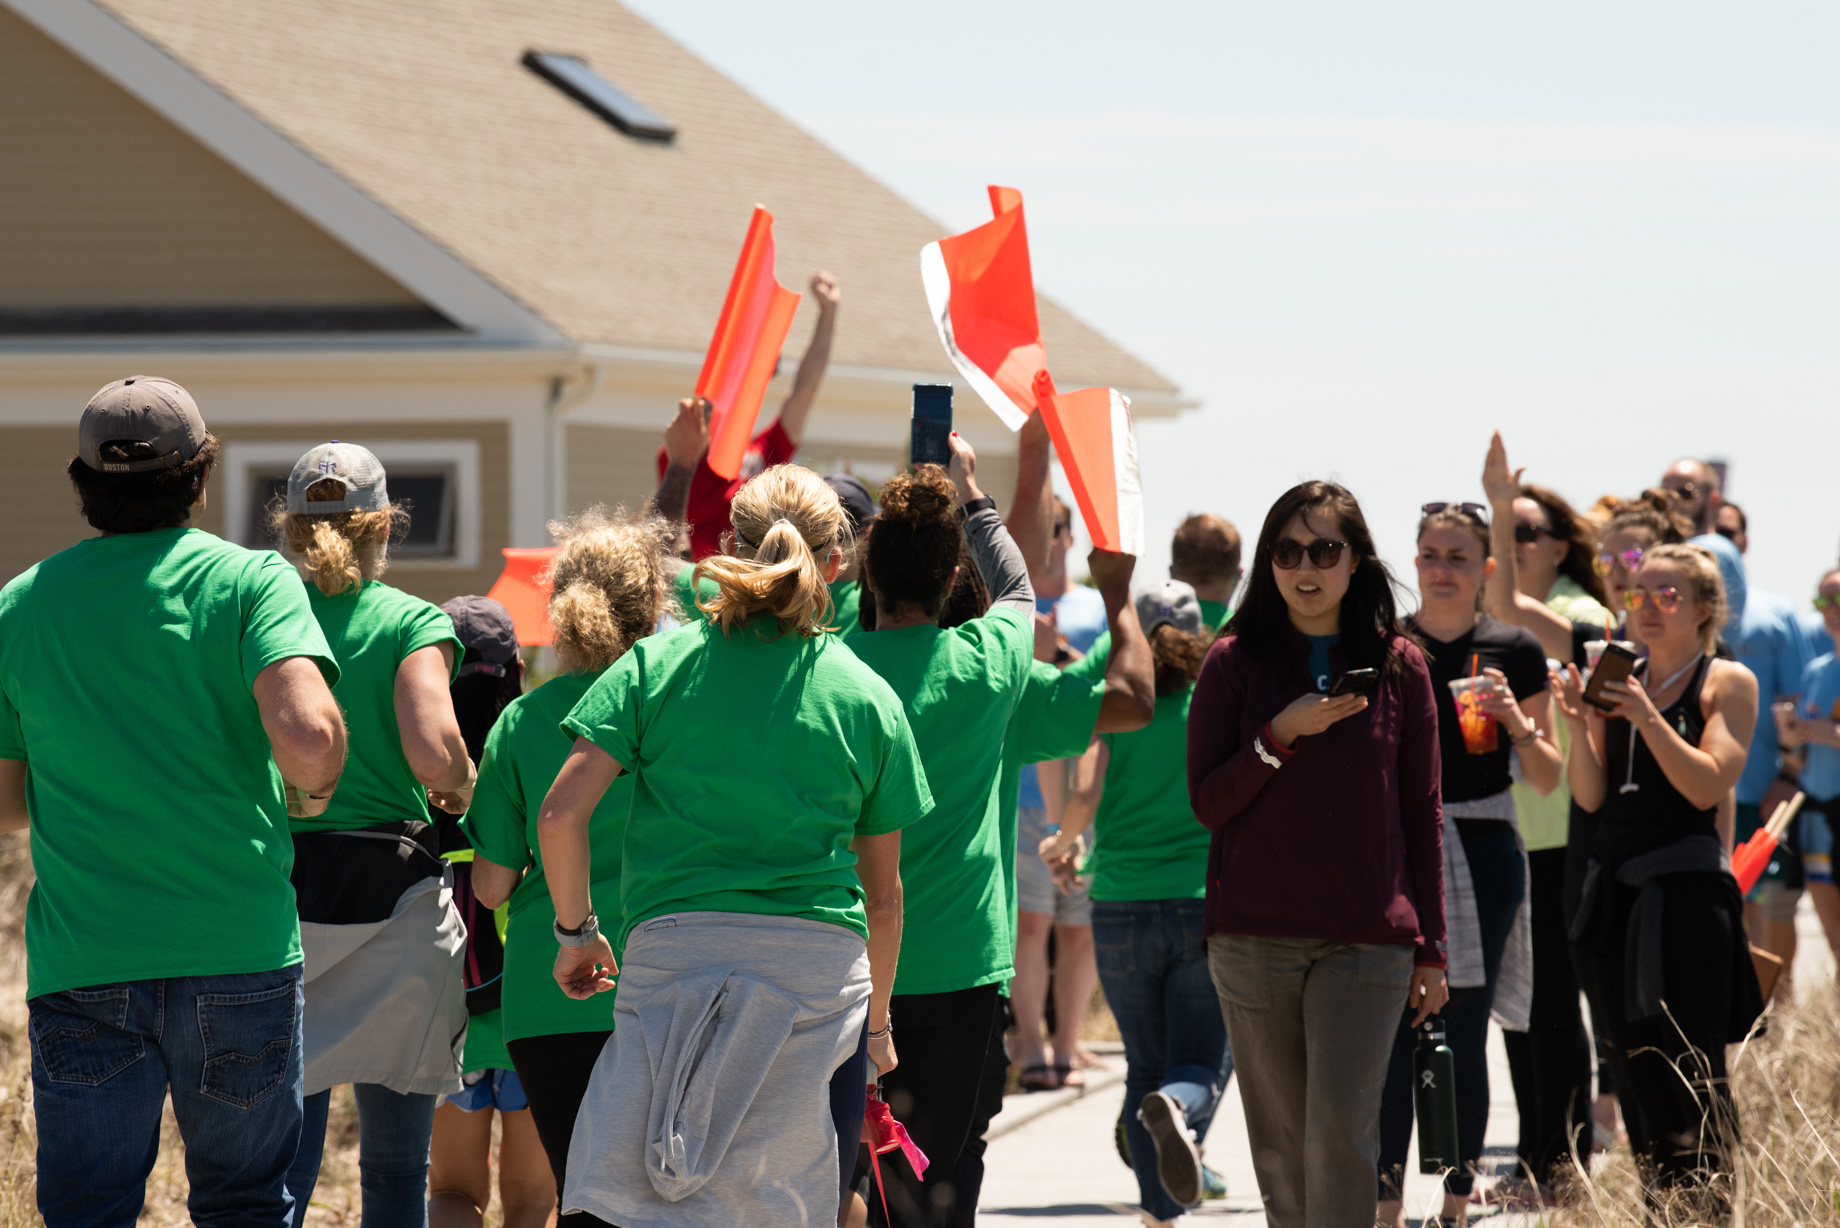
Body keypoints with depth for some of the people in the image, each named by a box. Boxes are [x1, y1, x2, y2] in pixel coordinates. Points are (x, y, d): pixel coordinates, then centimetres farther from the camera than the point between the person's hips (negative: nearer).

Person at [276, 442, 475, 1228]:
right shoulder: (413, 623, -2)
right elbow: (433, 750, -18)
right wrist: (462, 789, 4)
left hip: (275, 890, 2)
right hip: (392, 897, -2)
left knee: (278, 1163, 3)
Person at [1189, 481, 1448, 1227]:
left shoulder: (1398, 667, 6)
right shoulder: (1235, 663, 4)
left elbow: (1420, 814, 9)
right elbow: (1207, 802, 1)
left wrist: (1430, 947, 7)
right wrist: (1280, 736, -14)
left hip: (1366, 940, -1)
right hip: (1254, 937, 1)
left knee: (1342, 1133, -13)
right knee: (1281, 1146, 4)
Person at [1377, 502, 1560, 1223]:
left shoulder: (1513, 652, 3)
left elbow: (1547, 780, 5)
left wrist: (1518, 723, -11)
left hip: (1481, 854, 0)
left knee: (1464, 1037, 0)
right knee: (1392, 1036, -4)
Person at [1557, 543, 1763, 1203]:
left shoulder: (1727, 682, 0)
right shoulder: (1616, 682, 14)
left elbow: (1709, 786, -11)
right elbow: (1590, 796, 8)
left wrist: (1647, 717, -18)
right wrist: (1579, 724, -8)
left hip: (1686, 883, -6)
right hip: (1615, 882, 6)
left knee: (1690, 1072, -10)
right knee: (1634, 1065, 7)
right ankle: (1657, 1205, 11)